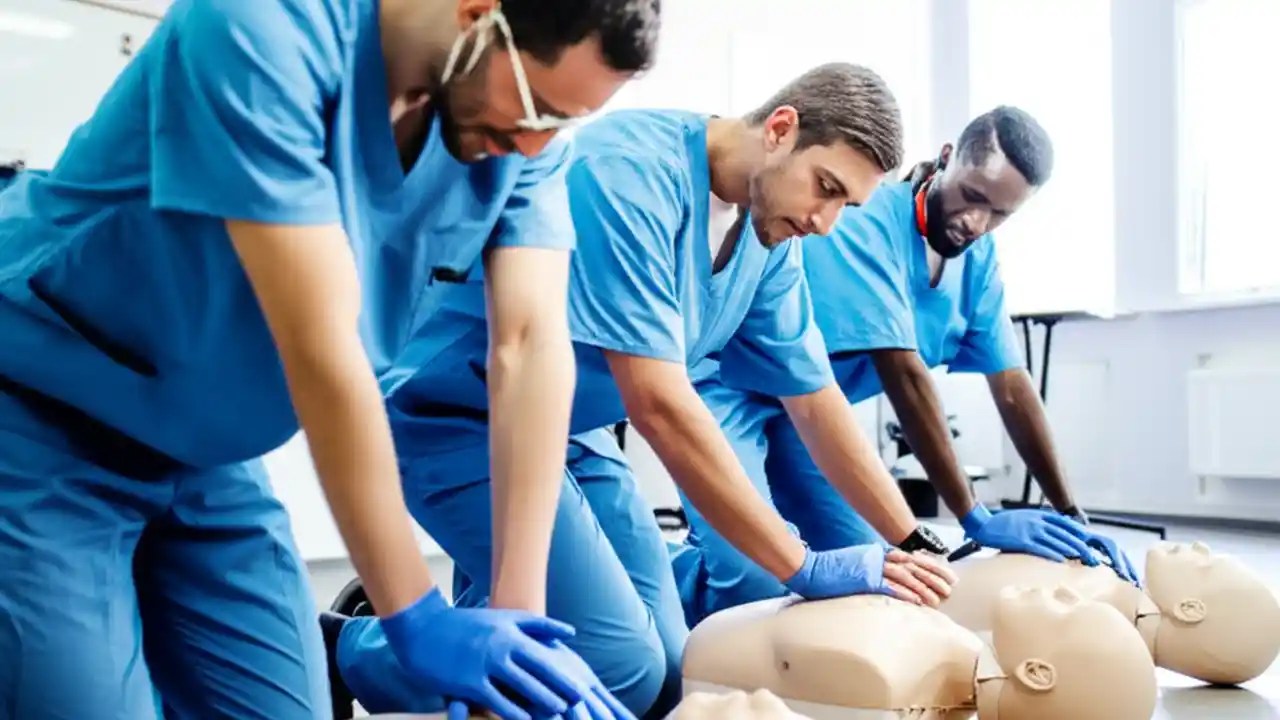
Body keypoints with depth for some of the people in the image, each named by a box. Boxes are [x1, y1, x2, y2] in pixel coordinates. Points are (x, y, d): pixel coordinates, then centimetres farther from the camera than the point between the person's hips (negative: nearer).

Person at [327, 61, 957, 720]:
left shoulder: (770, 233, -1)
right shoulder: (632, 172, -26)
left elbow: (815, 400, 8)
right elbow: (658, 405, -31)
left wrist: (915, 540, 6)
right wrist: (802, 568, -27)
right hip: (459, 416, -8)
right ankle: (352, 651, -1)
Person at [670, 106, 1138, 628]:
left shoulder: (977, 259, -3)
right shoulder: (868, 221, -28)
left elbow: (1013, 389, -1)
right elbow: (904, 377, -32)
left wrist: (1071, 517, -4)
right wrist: (977, 520, -31)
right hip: (727, 385, -8)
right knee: (757, 585, -24)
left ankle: (715, 551, 23)